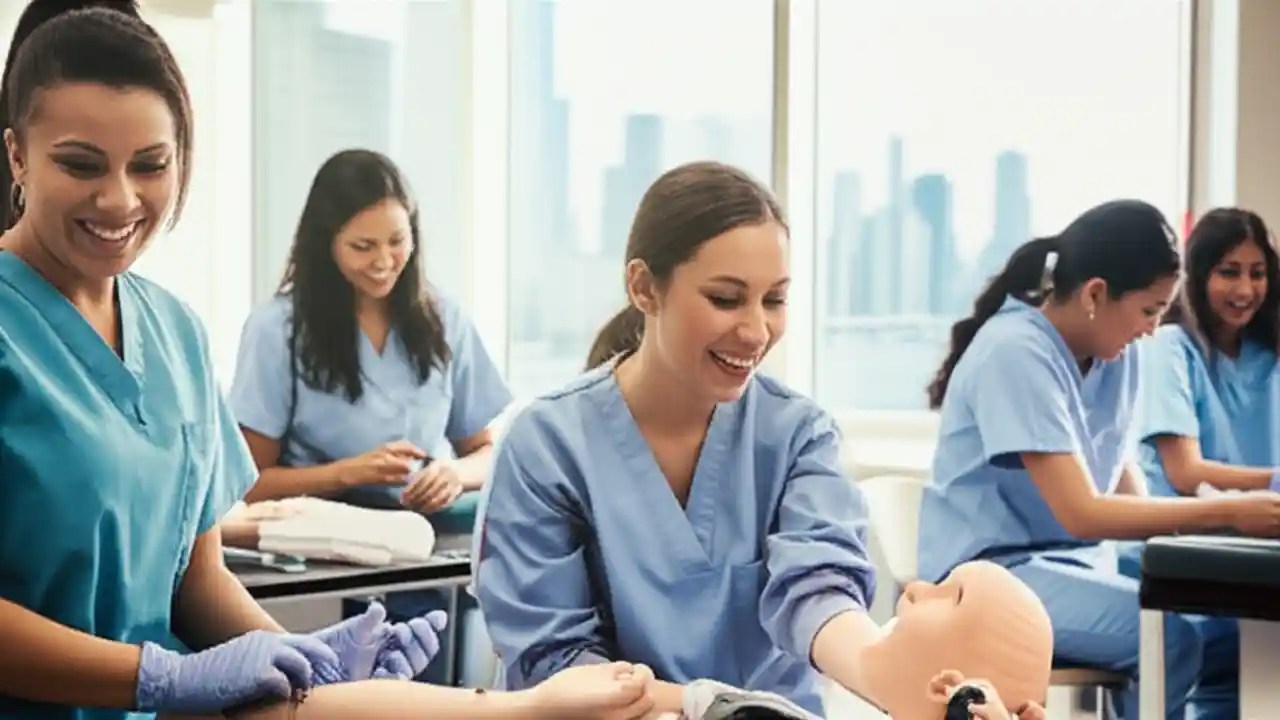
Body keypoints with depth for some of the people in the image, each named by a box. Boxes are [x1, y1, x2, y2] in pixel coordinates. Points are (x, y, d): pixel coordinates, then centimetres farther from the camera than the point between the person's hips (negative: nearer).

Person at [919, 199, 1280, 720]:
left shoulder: (1118, 355, 4)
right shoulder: (1015, 353, -20)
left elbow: (1125, 487, 10)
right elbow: (1081, 515, -25)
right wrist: (1228, 512, -26)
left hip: (1078, 565, 7)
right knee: (1169, 638, -28)